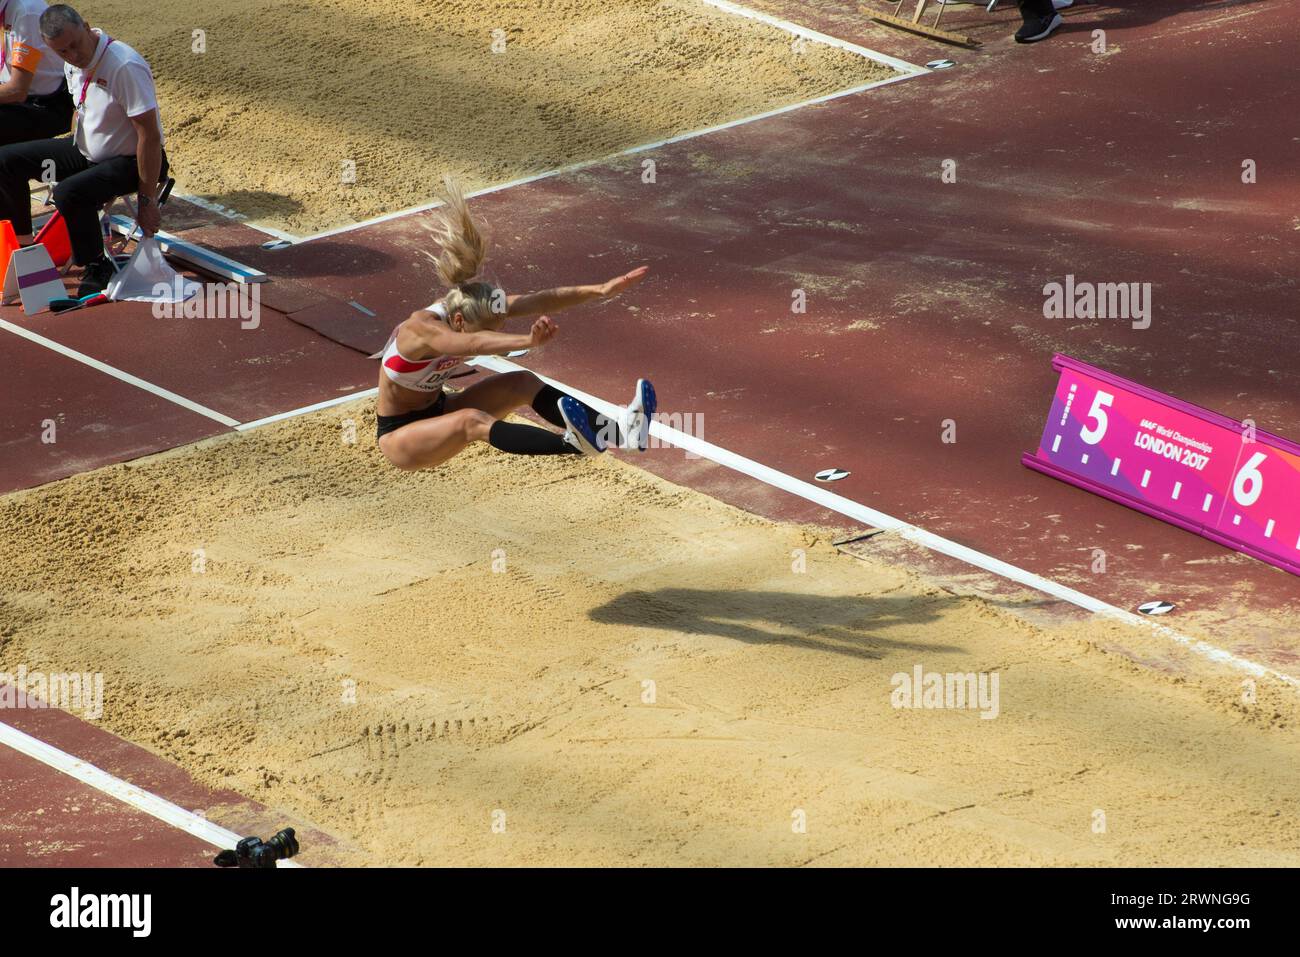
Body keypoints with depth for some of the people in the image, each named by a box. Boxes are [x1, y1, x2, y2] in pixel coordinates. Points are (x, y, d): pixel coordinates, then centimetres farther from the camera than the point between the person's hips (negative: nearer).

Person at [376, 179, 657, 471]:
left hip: (437, 410, 8)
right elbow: (472, 344, -54)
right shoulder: (422, 328, -34)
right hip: (398, 434, -8)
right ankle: (574, 444, -57)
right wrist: (528, 341, -71)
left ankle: (617, 432, -26)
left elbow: (540, 302, -19)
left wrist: (600, 290, -28)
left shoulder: (474, 306, -13)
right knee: (472, 421, -36)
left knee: (523, 382, -13)